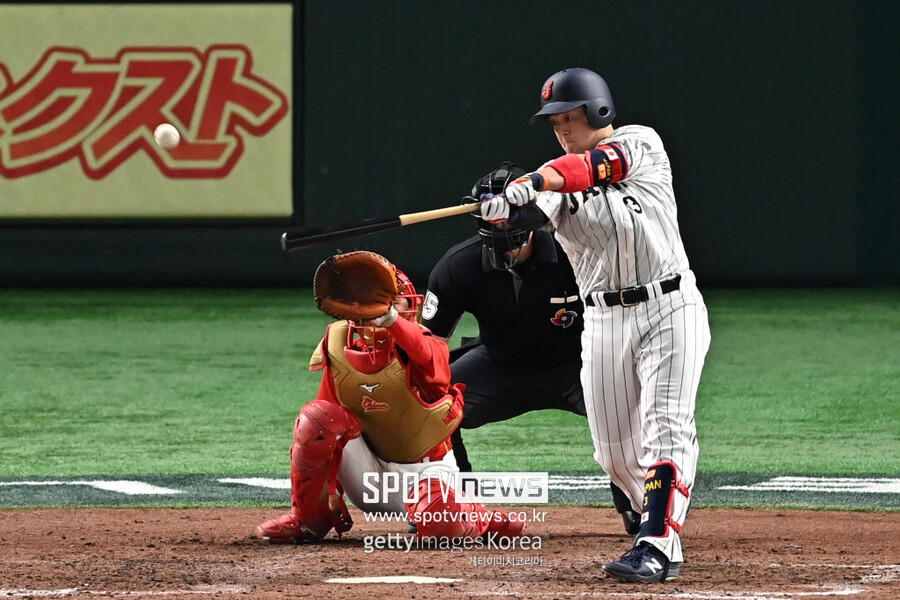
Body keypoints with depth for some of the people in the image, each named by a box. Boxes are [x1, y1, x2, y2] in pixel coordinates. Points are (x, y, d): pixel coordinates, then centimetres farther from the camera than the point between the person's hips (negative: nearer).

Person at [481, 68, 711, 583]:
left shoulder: (640, 143, -1)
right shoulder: (556, 186, 10)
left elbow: (600, 164, -23)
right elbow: (531, 213, -11)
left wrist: (536, 181, -40)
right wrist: (501, 207, -36)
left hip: (670, 309, -5)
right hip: (605, 321, 5)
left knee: (666, 431, -16)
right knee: (615, 449, 4)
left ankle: (655, 550, -22)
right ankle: (664, 528, 24)